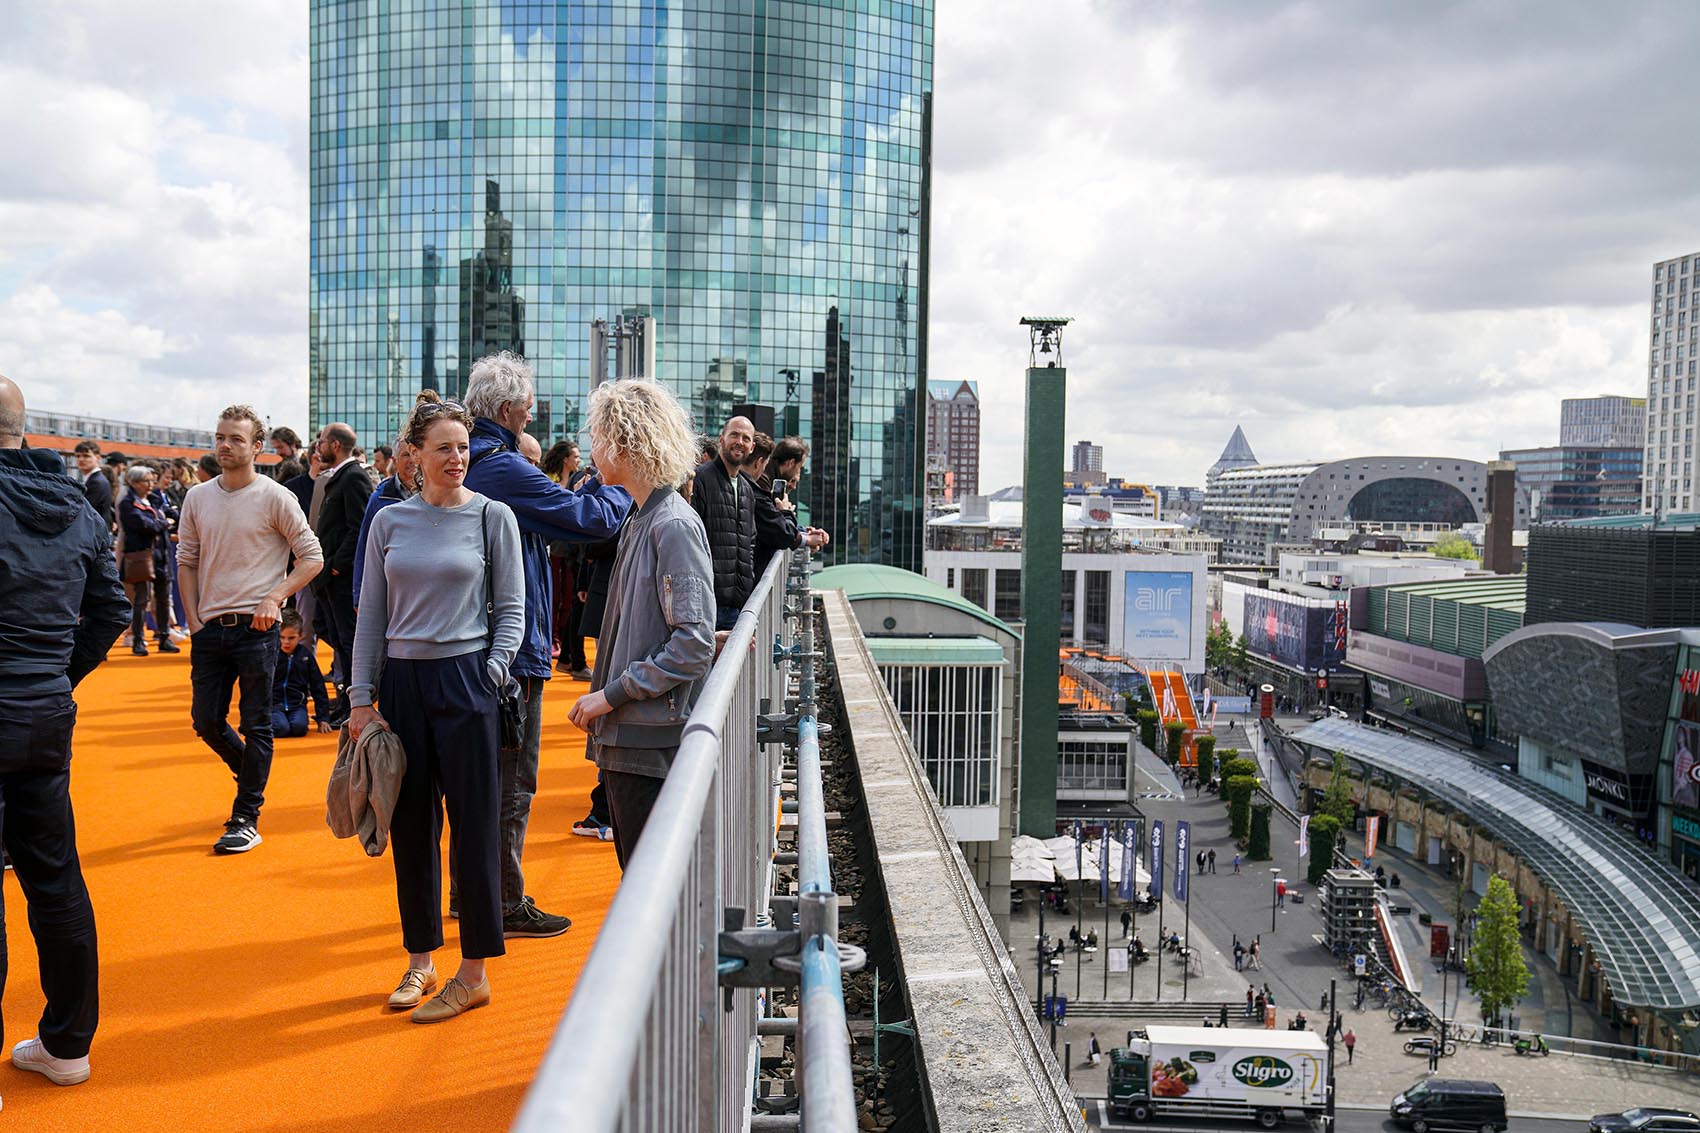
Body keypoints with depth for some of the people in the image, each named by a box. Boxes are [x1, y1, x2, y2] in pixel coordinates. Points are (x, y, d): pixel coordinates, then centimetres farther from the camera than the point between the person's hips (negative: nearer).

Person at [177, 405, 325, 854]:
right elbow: (186, 561, 12)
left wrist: (273, 598, -15)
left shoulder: (274, 498, -6)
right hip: (209, 628, 5)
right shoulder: (197, 498, 8)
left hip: (255, 628, -5)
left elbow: (312, 557, -4)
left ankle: (245, 819, 11)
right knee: (206, 721, 9)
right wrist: (193, 620, 3)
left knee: (256, 725, 1)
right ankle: (252, 777, 35)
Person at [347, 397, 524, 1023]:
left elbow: (511, 610, 1)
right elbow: (371, 616, 9)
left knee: (473, 824, 0)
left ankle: (474, 972, 11)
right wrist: (362, 697, 4)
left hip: (466, 682, -3)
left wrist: (492, 673, -10)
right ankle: (421, 959, 25)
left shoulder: (492, 517, -1)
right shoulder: (389, 521, 7)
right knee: (410, 824, 10)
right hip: (403, 682, 3)